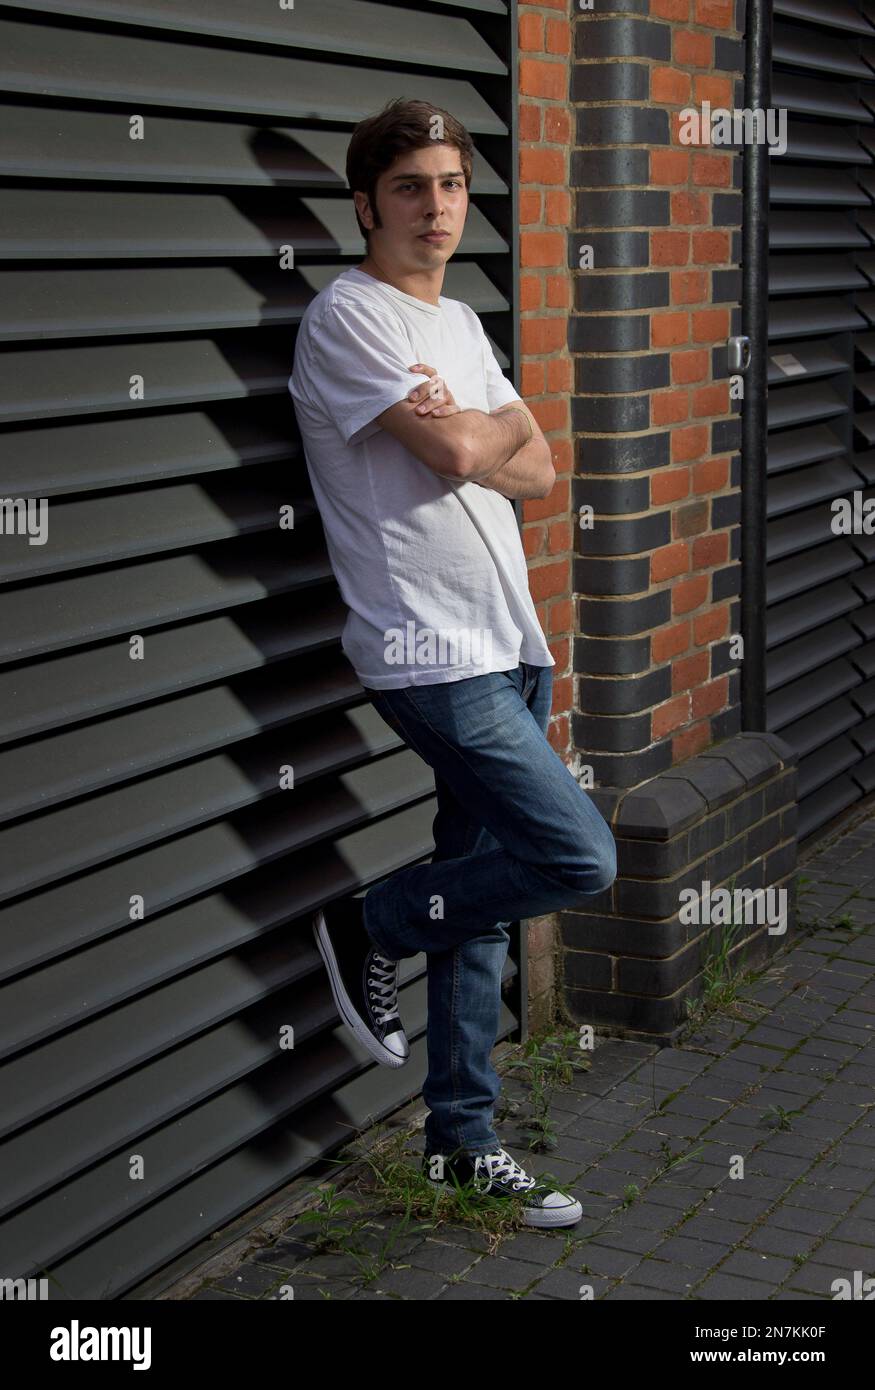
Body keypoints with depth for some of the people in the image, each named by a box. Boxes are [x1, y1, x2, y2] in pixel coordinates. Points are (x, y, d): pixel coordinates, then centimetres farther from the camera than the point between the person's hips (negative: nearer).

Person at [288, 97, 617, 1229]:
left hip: (510, 647, 8)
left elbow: (538, 471, 10)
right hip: (433, 657, -8)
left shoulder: (459, 321, 18)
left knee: (481, 903, 11)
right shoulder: (348, 316, -9)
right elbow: (463, 457, -19)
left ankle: (461, 1140, 22)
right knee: (580, 859, -15)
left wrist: (463, 436, -9)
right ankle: (367, 929, 6)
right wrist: (503, 422, 3)